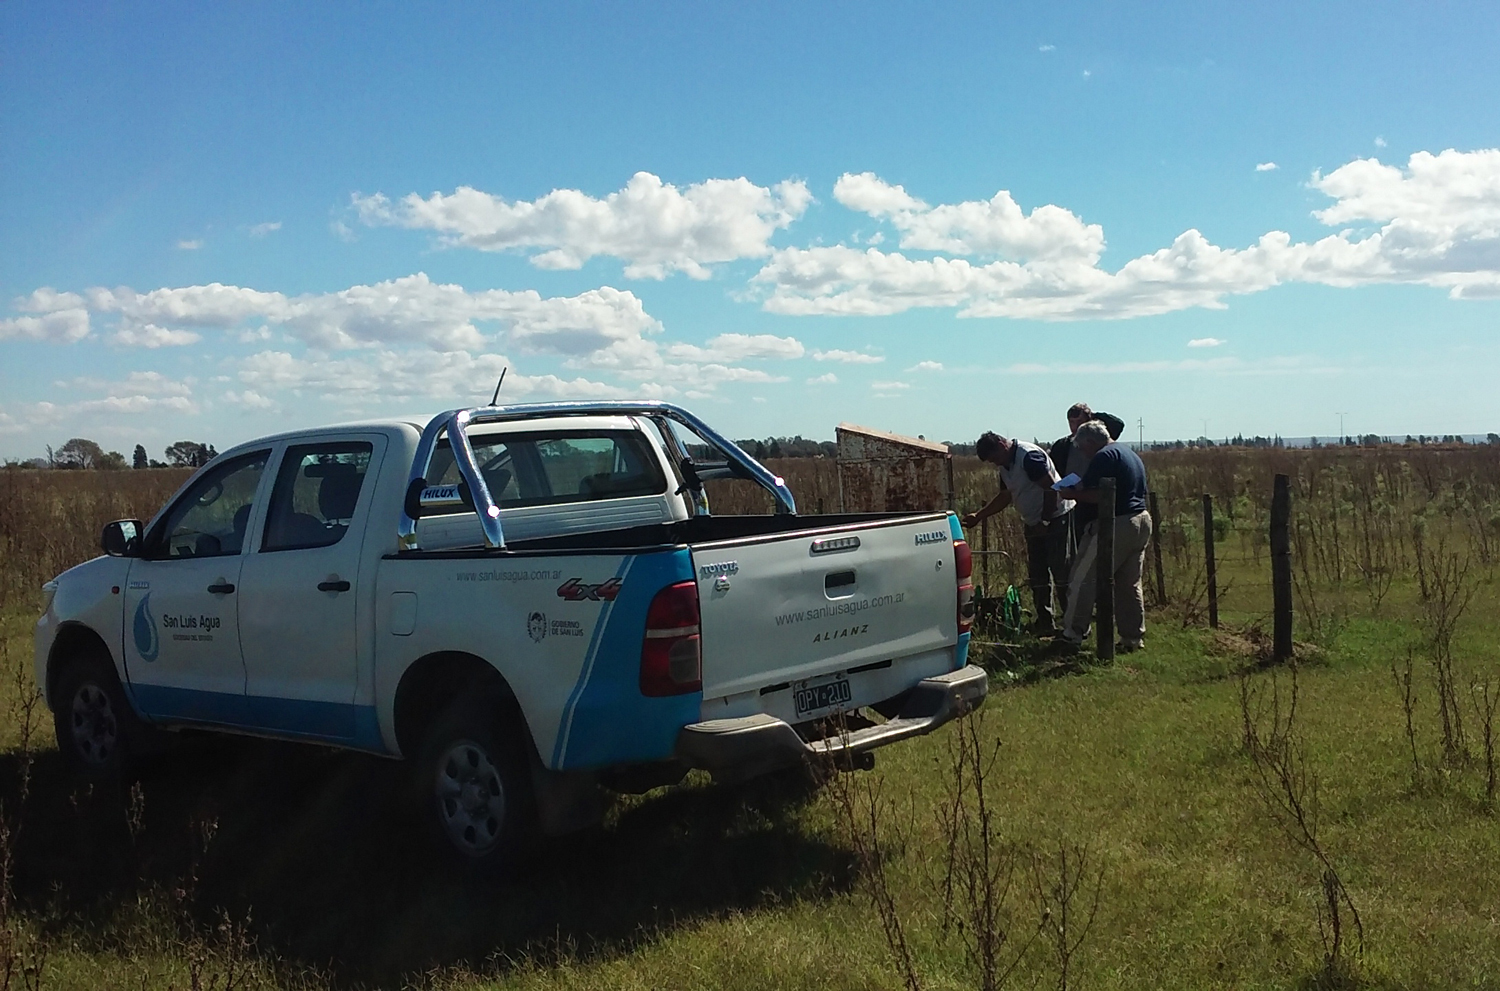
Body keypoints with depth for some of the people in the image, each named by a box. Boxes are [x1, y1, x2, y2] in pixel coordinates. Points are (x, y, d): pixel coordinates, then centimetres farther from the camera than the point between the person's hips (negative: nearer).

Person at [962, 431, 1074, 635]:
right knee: (1037, 578, 10)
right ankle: (1045, 624, 17)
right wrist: (979, 516, 13)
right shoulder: (1006, 466, 10)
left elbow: (1052, 489, -23)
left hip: (1056, 519, -10)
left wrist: (1045, 522, -19)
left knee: (1062, 574, -7)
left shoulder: (1029, 456, -20)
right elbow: (1005, 496, 20)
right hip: (1034, 524, 10)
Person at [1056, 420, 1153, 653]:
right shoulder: (1131, 454, 19)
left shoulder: (1105, 456, -11)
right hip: (1142, 521, 10)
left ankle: (1072, 635, 0)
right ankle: (1134, 638, 15)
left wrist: (1074, 494, -6)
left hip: (1116, 526, -10)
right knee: (1130, 585, 13)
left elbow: (1099, 495, -21)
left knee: (1084, 580, -2)